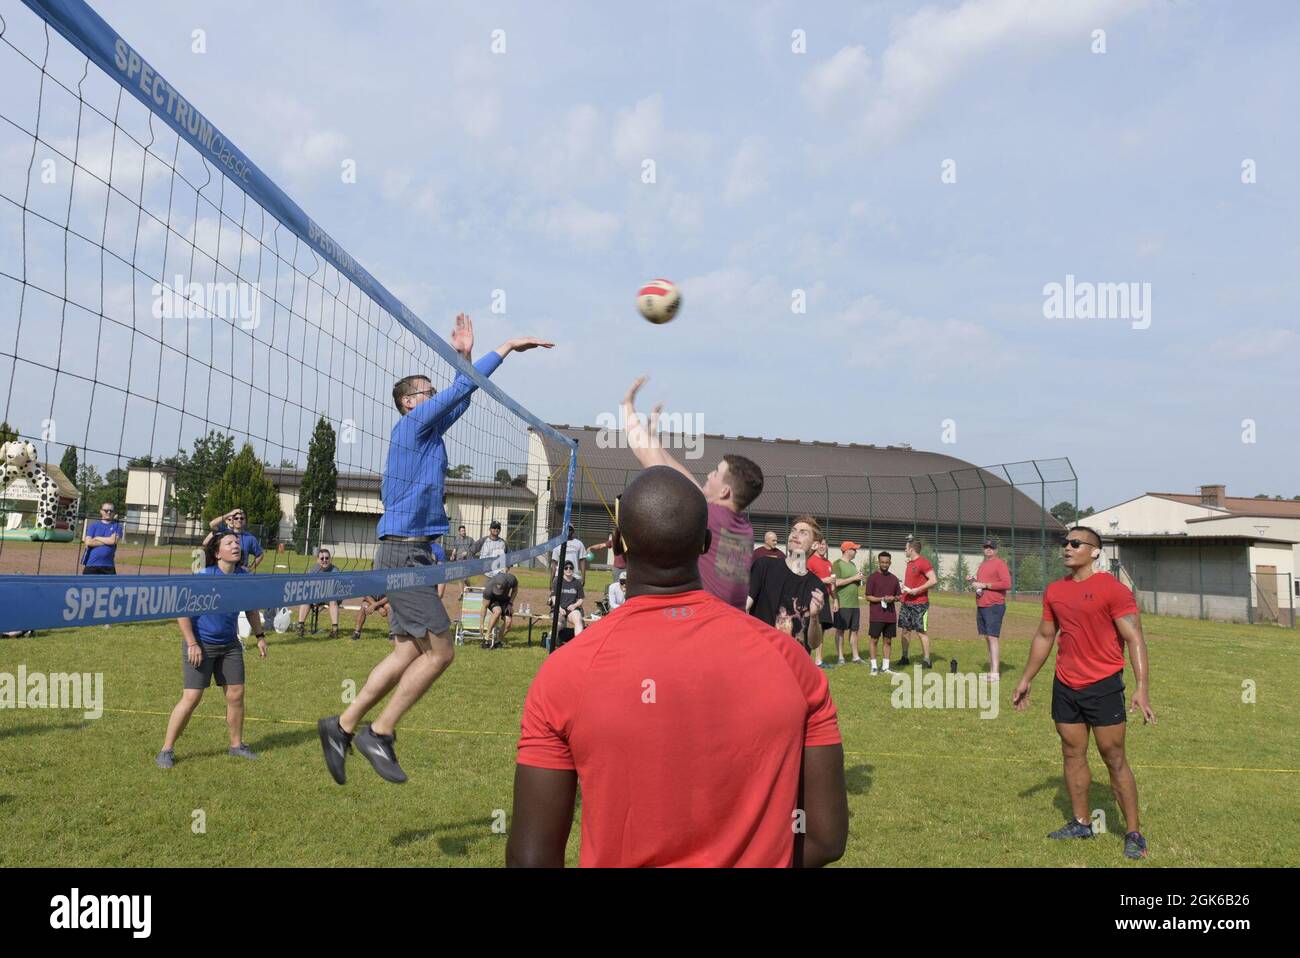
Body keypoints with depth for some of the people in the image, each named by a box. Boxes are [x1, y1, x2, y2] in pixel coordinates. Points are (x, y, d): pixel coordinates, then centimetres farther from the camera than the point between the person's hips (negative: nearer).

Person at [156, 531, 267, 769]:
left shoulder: (244, 577, -1)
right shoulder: (203, 578, -17)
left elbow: (251, 609, 14)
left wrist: (260, 636, 13)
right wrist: (191, 644, -19)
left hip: (230, 644, 6)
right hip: (200, 644, -5)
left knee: (236, 694, 8)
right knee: (191, 698, -7)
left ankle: (236, 745, 25)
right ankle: (166, 750, 7)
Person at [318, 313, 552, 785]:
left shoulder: (426, 430, 18)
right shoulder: (411, 424, -6)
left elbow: (460, 399, 32)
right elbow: (460, 391, -9)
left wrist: (464, 356, 26)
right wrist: (507, 346, -4)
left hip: (413, 554, 10)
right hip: (404, 553, -10)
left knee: (408, 653, 8)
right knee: (439, 650, -10)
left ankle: (343, 725, 16)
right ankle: (379, 733, 0)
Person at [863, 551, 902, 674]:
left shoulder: (894, 578, 10)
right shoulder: (872, 577, -3)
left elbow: (899, 596, 14)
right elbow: (868, 597, -5)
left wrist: (893, 598, -8)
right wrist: (882, 599, -19)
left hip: (891, 616, 4)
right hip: (876, 616, -4)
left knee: (888, 641, 8)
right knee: (874, 640, 0)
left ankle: (885, 666, 15)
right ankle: (874, 666, 7)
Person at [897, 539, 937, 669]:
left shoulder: (923, 562, -13)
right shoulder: (909, 562, 14)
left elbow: (934, 580, -20)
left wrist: (916, 590, -21)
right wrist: (904, 588, 11)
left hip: (919, 604, -8)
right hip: (906, 603, 8)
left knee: (921, 632, -4)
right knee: (905, 630, 10)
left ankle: (926, 660, 3)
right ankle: (904, 658, 18)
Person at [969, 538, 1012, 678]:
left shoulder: (1000, 564, -6)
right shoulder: (982, 565, 18)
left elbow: (1007, 584, -17)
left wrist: (985, 585, -17)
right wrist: (974, 582, 7)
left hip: (994, 607, -8)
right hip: (981, 607, 8)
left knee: (993, 637, -12)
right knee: (987, 638, 9)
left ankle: (995, 673, -13)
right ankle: (994, 668, 14)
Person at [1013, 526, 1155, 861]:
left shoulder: (1113, 589, -12)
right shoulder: (1055, 591, 7)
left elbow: (1134, 638, -15)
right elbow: (1044, 637, 17)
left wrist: (1142, 688, -23)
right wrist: (1026, 679, 18)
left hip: (1103, 686, -6)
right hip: (1065, 688, 6)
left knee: (1114, 760, 0)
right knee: (1072, 754, 12)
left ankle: (1133, 833, 12)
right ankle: (1081, 823, 26)